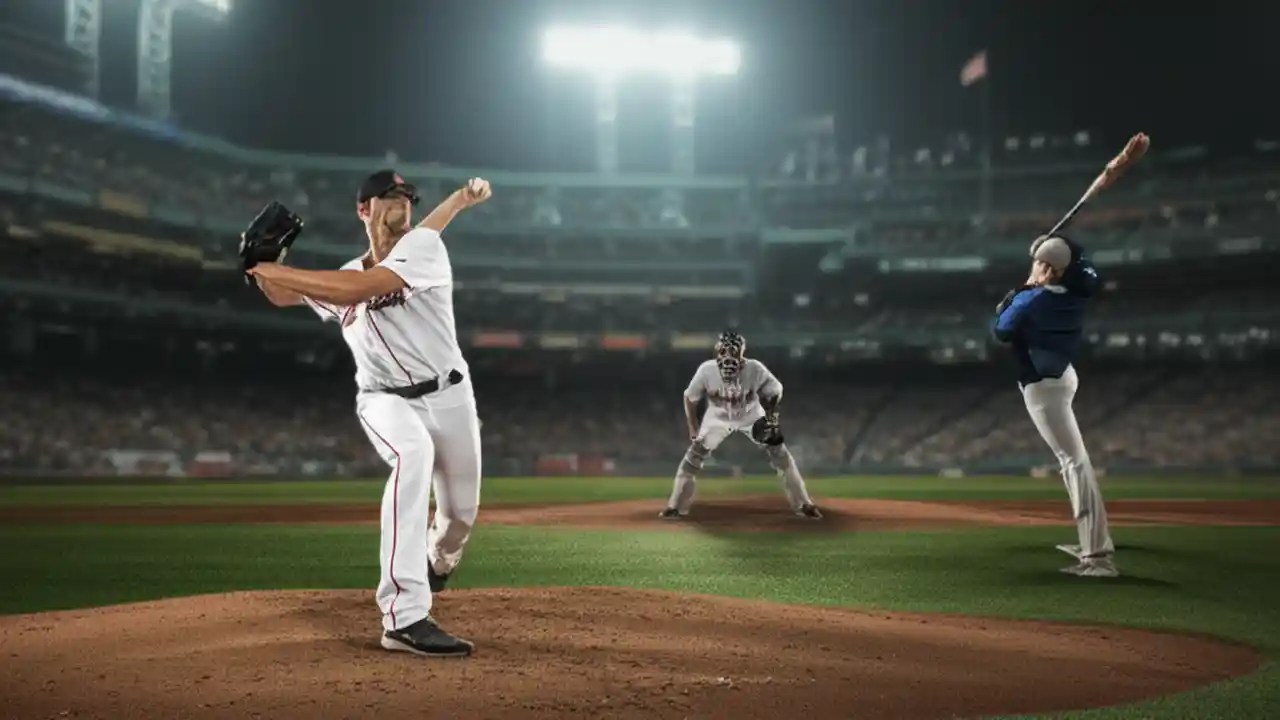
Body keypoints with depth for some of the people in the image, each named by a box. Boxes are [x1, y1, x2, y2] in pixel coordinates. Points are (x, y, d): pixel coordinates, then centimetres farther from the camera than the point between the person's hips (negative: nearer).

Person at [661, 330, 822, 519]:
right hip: (718, 418, 1)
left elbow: (775, 391, -13)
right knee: (693, 457, -7)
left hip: (751, 416, -1)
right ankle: (676, 507, 8)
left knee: (781, 456, -7)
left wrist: (771, 417, -22)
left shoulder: (755, 369, -32)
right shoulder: (706, 370, -29)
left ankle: (803, 504, 7)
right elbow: (690, 398, -12)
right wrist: (693, 429, -12)